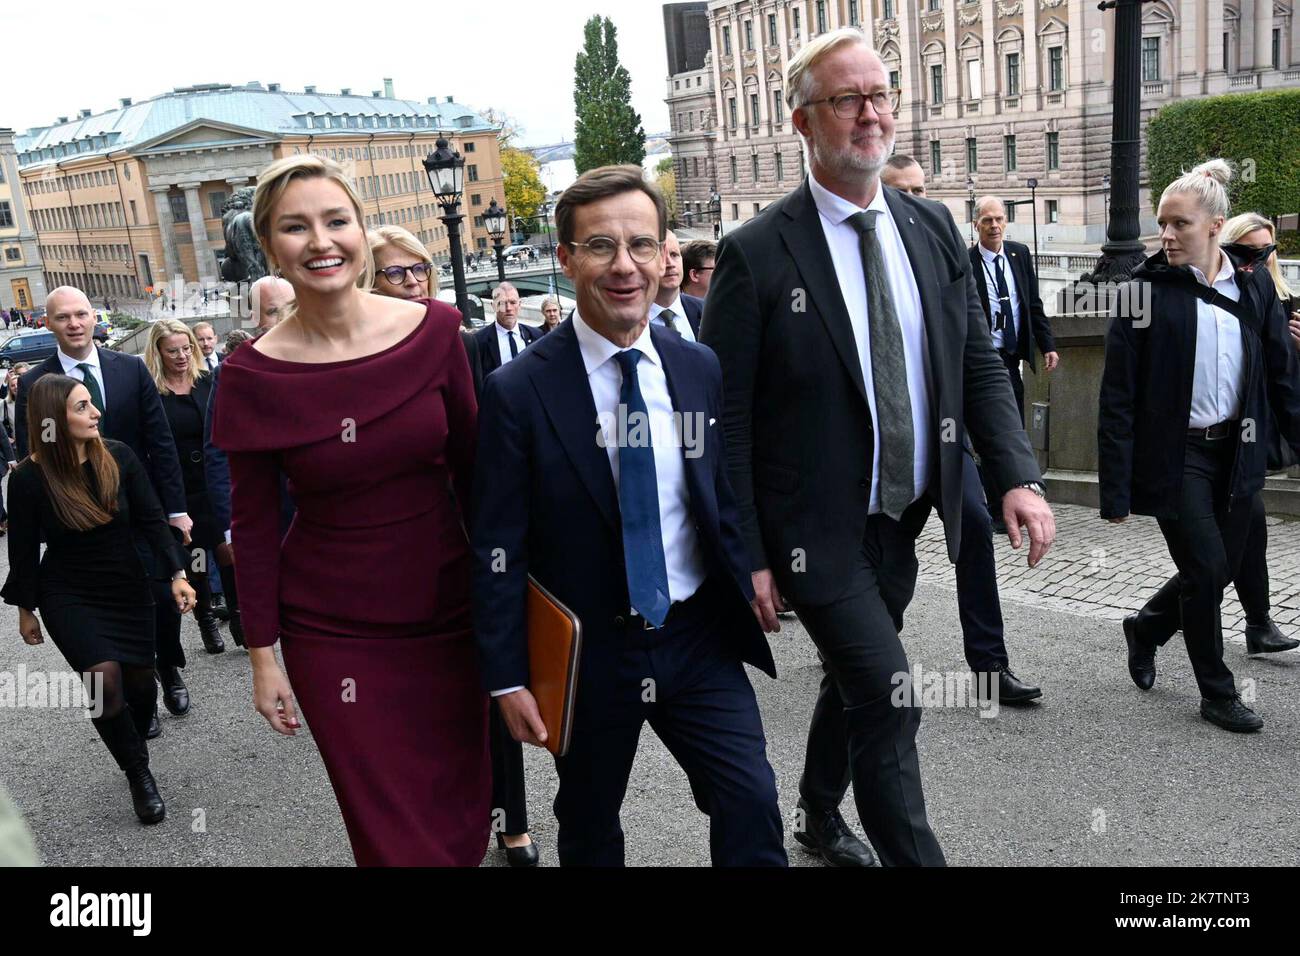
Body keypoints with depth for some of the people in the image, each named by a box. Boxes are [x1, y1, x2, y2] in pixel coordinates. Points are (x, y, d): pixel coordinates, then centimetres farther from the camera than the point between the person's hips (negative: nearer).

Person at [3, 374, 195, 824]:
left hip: (128, 589, 3)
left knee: (140, 685, 7)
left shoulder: (118, 457, -12)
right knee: (105, 680, -19)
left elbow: (152, 519, -6)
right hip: (68, 597, -3)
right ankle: (138, 774, 1)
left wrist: (176, 574, -14)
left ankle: (135, 750, 38)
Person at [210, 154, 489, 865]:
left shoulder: (434, 330, -8)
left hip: (447, 608, 2)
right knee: (396, 833, 10)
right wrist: (262, 656, 0)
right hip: (332, 635, -1)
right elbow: (253, 525, -3)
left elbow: (469, 465, 2)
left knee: (462, 807, 16)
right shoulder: (252, 375, -10)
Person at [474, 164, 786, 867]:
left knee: (751, 802, -2)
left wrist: (752, 584, 4)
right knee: (589, 825, 18)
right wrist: (507, 677, -9)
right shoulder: (519, 392, -14)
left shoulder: (702, 370, -1)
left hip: (699, 638, 2)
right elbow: (497, 548, -10)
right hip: (587, 651, -2)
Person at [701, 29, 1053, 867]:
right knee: (889, 702, -8)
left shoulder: (933, 228, 3)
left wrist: (1019, 475, -9)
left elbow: (978, 364, 6)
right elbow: (724, 419, -13)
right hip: (818, 533, -6)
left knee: (853, 682, 22)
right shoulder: (757, 254, -14)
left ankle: (820, 817, 47)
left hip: (905, 520, 6)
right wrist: (748, 555, -13)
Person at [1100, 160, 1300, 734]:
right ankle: (1217, 693, 17)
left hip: (1236, 450, 5)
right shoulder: (1148, 289, -9)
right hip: (1175, 453, -5)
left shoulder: (1253, 285, 3)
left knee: (1221, 569, 10)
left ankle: (1145, 627, 39)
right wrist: (1116, 488, -14)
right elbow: (1117, 396, -11)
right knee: (1206, 568, -4)